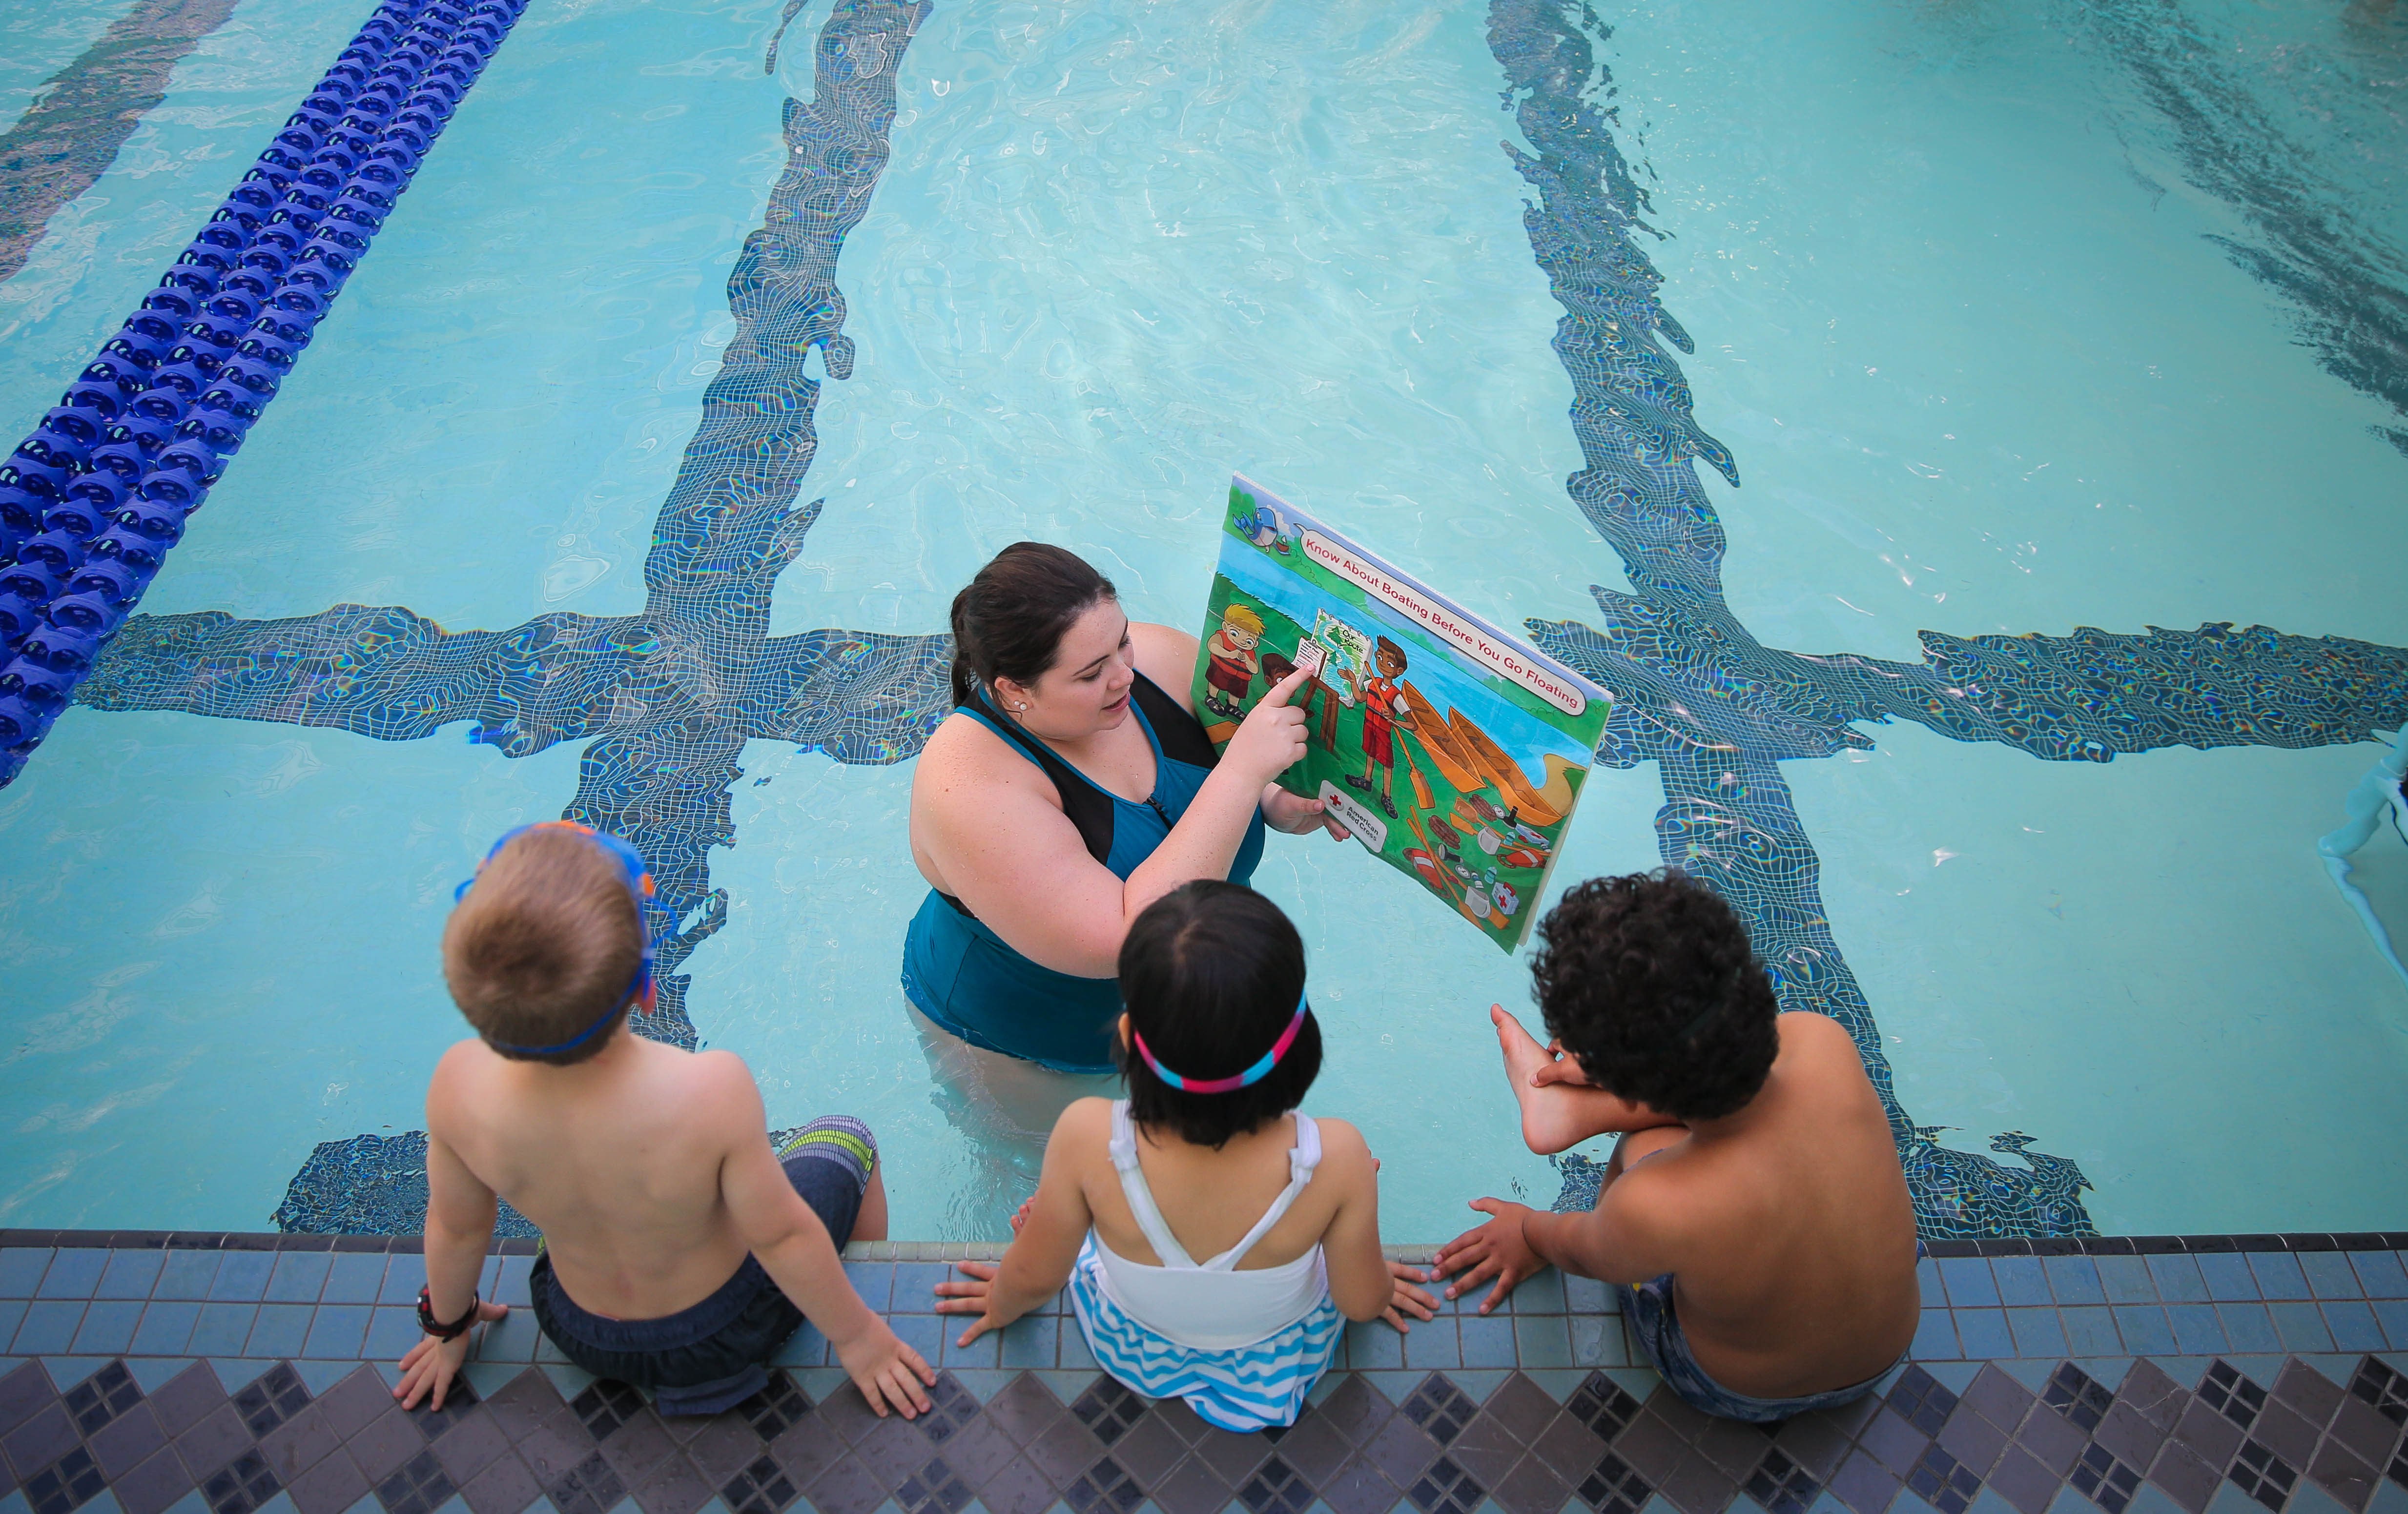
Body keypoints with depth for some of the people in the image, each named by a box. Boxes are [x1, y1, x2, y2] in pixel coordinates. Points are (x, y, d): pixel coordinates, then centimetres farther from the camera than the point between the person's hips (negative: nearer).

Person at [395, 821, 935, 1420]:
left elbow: (457, 1227, -10)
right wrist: (858, 1335, -7)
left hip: (580, 1336, 3)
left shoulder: (460, 1087, -29)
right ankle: (877, 1298, 46)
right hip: (725, 1331, -3)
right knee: (844, 1140, 21)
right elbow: (782, 1236, -25)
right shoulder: (711, 1091, -41)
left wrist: (447, 1326, 12)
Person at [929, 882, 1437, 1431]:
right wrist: (1376, 1281, 8)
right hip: (1280, 1371, 1)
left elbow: (1034, 1280, -17)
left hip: (1132, 1357, 0)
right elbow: (1363, 1302, -17)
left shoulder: (1088, 1138, -38)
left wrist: (1002, 1303, 7)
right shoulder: (1336, 1158, -37)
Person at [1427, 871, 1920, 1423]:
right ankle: (1575, 1109, 23)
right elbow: (1725, 1065, -5)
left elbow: (1584, 1254, -13)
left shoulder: (1651, 1210, -40)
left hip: (1744, 1393, -3)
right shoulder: (1822, 1041, -32)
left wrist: (1529, 1231, 9)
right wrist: (1618, 1070, 8)